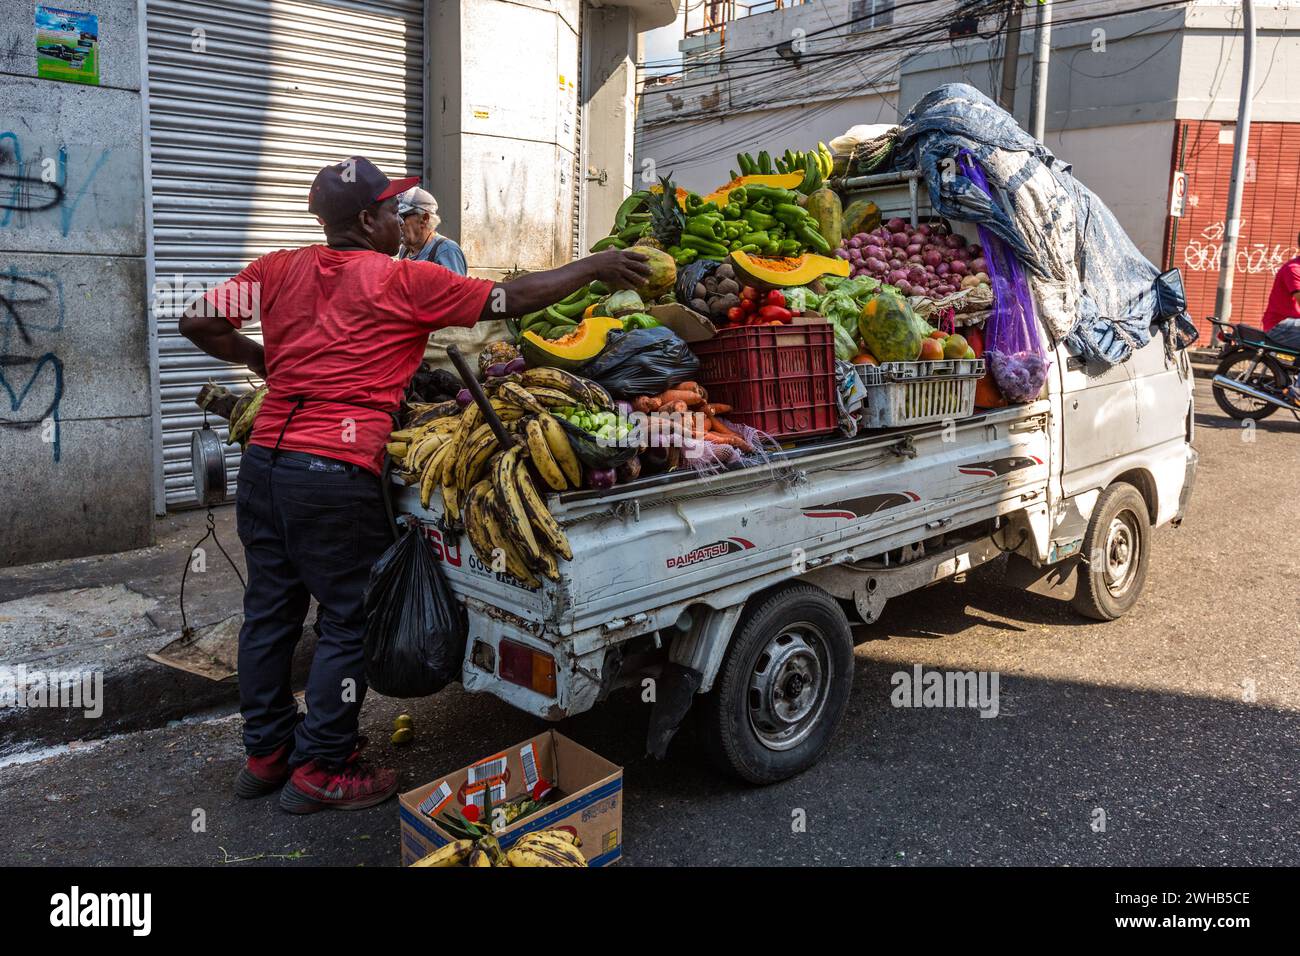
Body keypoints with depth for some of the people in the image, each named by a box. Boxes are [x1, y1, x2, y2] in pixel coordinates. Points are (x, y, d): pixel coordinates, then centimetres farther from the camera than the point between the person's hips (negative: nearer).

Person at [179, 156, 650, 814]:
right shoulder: (402, 281, -5)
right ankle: (320, 771, 16)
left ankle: (264, 752, 31)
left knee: (269, 612, 16)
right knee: (349, 621, 6)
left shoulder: (280, 270, 12)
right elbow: (512, 299, -3)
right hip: (335, 473, -7)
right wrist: (596, 267, 7)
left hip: (264, 459, 7)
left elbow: (198, 322, 13)